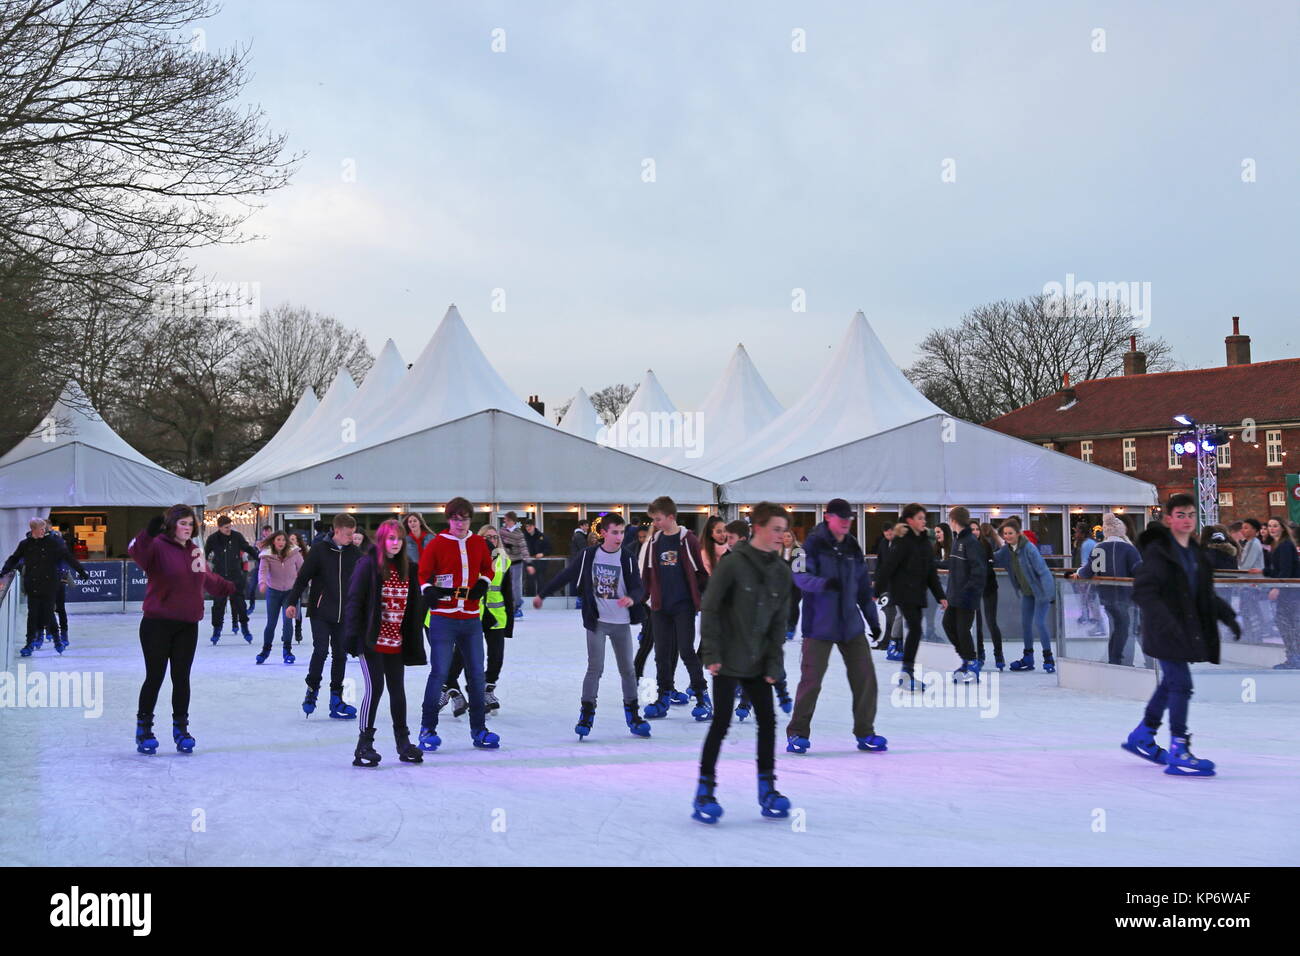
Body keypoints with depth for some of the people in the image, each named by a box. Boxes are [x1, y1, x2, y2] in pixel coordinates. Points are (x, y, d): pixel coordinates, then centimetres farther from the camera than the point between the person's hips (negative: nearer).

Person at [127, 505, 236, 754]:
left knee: (182, 678, 9)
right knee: (155, 677, 1)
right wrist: (149, 533, -51)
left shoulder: (195, 551, 10)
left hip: (188, 626, 5)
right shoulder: (158, 546, -11)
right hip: (157, 624, -5)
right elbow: (136, 551, -33)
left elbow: (209, 579, 27)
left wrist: (232, 587, 40)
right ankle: (144, 729, 14)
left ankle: (181, 728, 19)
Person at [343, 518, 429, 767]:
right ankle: (364, 744, -5)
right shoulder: (368, 564, -7)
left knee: (398, 690, 12)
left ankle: (403, 742, 24)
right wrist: (353, 635, -16)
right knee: (375, 687, -12)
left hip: (396, 642, 5)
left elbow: (415, 607, 12)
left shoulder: (408, 568, 8)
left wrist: (413, 642, 10)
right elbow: (355, 600, -10)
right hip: (372, 640, -5)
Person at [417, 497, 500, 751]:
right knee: (439, 673, -7)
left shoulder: (479, 544, 8)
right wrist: (428, 590, -20)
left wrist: (483, 584, 1)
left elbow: (488, 568, 21)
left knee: (476, 674, 8)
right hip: (443, 619, -4)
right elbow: (423, 574, -1)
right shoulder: (436, 544, -3)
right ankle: (428, 729, 2)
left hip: (471, 619, 4)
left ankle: (479, 730, 18)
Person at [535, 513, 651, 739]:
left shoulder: (628, 558, -3)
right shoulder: (589, 555, -3)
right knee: (595, 667, -7)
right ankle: (586, 714, 2)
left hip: (621, 622, 1)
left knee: (627, 669, 7)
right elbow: (565, 576, 8)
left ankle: (632, 714, 20)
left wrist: (632, 598, -31)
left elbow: (639, 587, -8)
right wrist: (542, 594, 15)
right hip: (596, 620, -1)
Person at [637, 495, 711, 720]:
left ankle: (702, 696, 0)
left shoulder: (688, 540, -6)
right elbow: (644, 573, 12)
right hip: (660, 607, 5)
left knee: (686, 651, -8)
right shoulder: (653, 542, 8)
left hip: (684, 606, -5)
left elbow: (702, 571, -2)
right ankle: (664, 697, 16)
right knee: (662, 653, 7)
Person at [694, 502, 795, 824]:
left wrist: (774, 664, 1)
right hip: (728, 662, -6)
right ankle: (704, 790, 6)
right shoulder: (733, 564, -13)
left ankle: (767, 788, 17)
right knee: (721, 722, -4)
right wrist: (711, 654, -14)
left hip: (757, 664, 6)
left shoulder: (782, 572, 4)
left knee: (768, 720, 4)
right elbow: (709, 609, -12)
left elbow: (779, 622, 6)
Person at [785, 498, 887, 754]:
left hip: (851, 623, 6)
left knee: (865, 676, 2)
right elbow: (800, 576, -19)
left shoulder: (852, 547, 11)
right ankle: (797, 733, 10)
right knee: (811, 679, -4)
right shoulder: (813, 544, -8)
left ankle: (865, 733, 14)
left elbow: (863, 586, 19)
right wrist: (824, 583, -36)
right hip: (819, 625, -6)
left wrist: (872, 618, 19)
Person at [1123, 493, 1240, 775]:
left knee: (1171, 682, 18)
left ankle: (1141, 736, 34)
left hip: (1188, 629, 9)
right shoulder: (1157, 551, -13)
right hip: (1165, 631, -9)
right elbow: (1143, 591, -20)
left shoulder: (1195, 553, 12)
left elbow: (1207, 595, 22)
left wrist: (1228, 616, 11)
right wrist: (1166, 622, -29)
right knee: (1180, 684, -12)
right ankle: (1179, 753, -8)